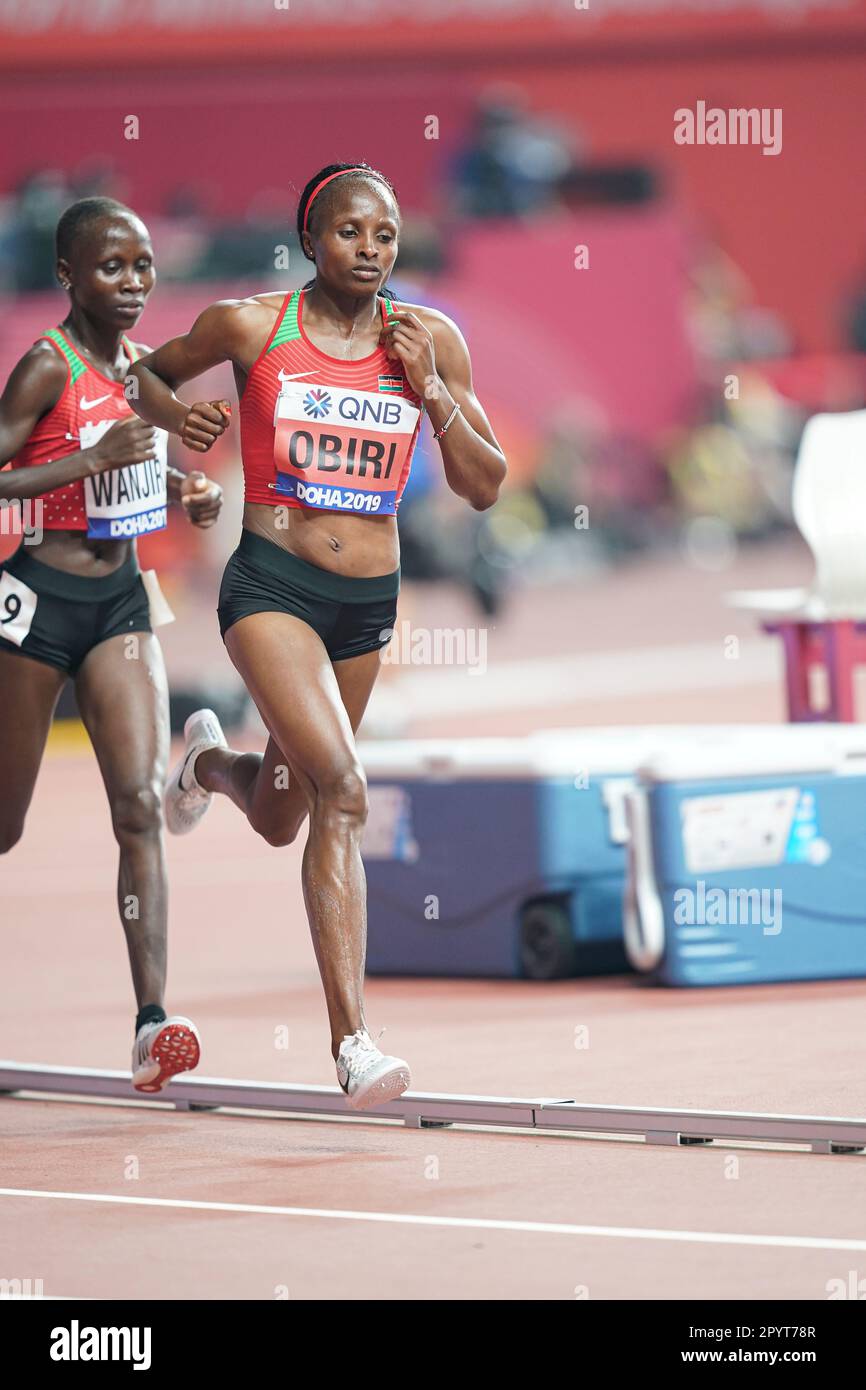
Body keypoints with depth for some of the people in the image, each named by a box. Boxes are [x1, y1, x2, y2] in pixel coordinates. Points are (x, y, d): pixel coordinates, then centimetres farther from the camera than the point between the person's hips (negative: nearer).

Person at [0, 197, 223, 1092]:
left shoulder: (142, 364, 8)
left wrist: (183, 494, 5)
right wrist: (94, 459, -27)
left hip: (121, 598, 5)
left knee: (141, 803, -9)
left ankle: (151, 1022, -17)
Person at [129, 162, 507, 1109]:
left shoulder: (431, 340, 2)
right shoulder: (252, 326, -5)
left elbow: (483, 489, 4)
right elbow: (148, 373, 13)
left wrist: (431, 392, -10)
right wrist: (176, 418, -9)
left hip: (368, 602, 5)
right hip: (271, 585, -5)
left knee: (280, 822, 18)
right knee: (343, 790, -24)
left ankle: (211, 762, 56)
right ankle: (352, 1042, -25)